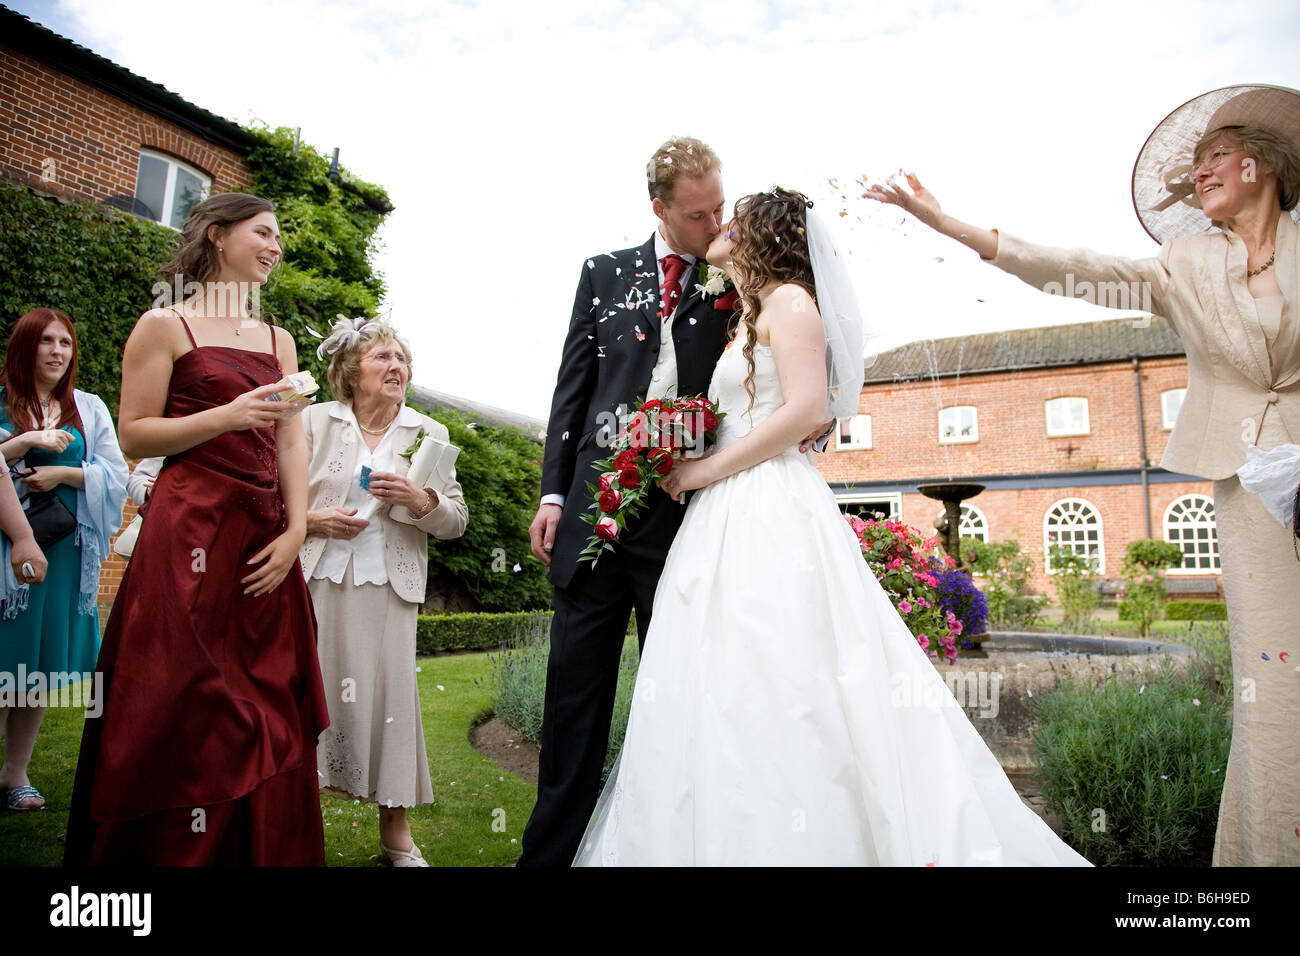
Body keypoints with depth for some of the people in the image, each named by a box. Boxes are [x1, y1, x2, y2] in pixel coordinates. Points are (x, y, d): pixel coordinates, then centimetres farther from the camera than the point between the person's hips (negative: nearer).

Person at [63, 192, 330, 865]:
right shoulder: (165, 326, 2)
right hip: (192, 530, -5)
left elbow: (291, 442, 10)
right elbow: (134, 436, -4)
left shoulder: (278, 340, 16)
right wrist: (229, 416, -17)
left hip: (266, 539, 5)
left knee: (268, 713, 8)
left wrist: (296, 531, -1)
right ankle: (176, 848, 15)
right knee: (188, 710, -1)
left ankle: (263, 852, 21)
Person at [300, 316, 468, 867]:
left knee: (390, 692, -3)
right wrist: (313, 519, -10)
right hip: (317, 580, 0)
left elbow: (456, 521, 7)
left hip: (386, 588, 0)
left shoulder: (428, 434, 9)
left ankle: (395, 831, 12)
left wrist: (420, 501, -12)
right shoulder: (314, 421, 6)